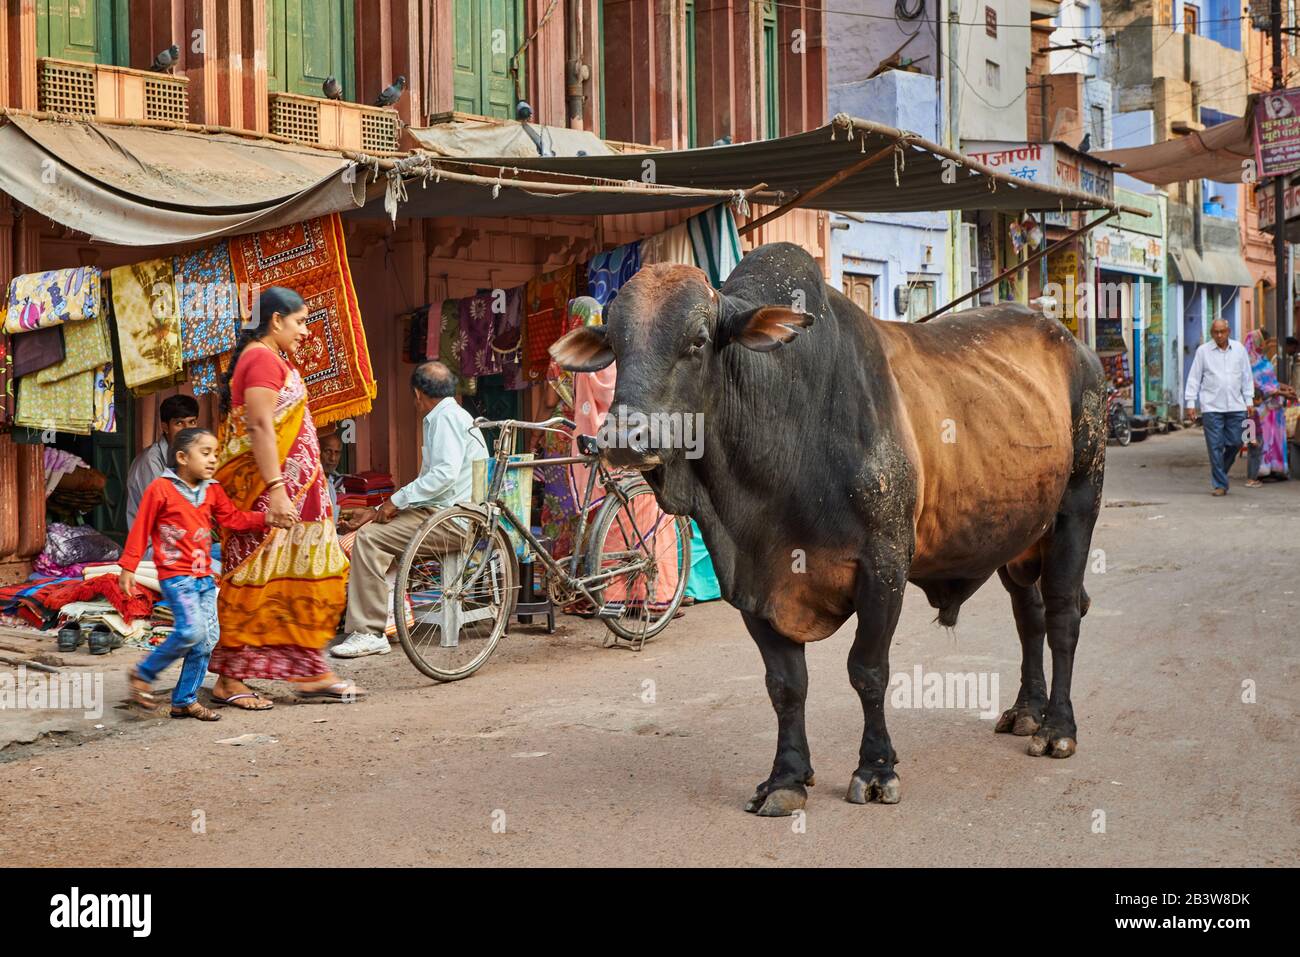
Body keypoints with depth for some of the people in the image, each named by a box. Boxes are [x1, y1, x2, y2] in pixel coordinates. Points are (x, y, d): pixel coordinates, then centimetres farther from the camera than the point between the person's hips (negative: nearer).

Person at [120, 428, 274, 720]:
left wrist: (267, 518, -5)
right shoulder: (160, 488, -7)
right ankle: (144, 674, 0)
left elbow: (234, 518, 9)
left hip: (204, 576, 7)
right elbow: (141, 529, -5)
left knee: (208, 638, 4)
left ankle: (185, 700, 14)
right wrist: (128, 567, -5)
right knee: (192, 630, -20)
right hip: (175, 574, -7)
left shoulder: (212, 491, 11)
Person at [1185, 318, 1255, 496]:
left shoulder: (1239, 349, 9)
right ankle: (1219, 484, 1)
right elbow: (1194, 378, 4)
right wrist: (1190, 402, -1)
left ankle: (1220, 473, 26)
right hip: (1211, 407, -3)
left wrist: (1249, 400, 10)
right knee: (1215, 446, -4)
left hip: (1236, 407, 3)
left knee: (1235, 442, 2)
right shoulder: (1203, 351, 2)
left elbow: (1247, 376, 14)